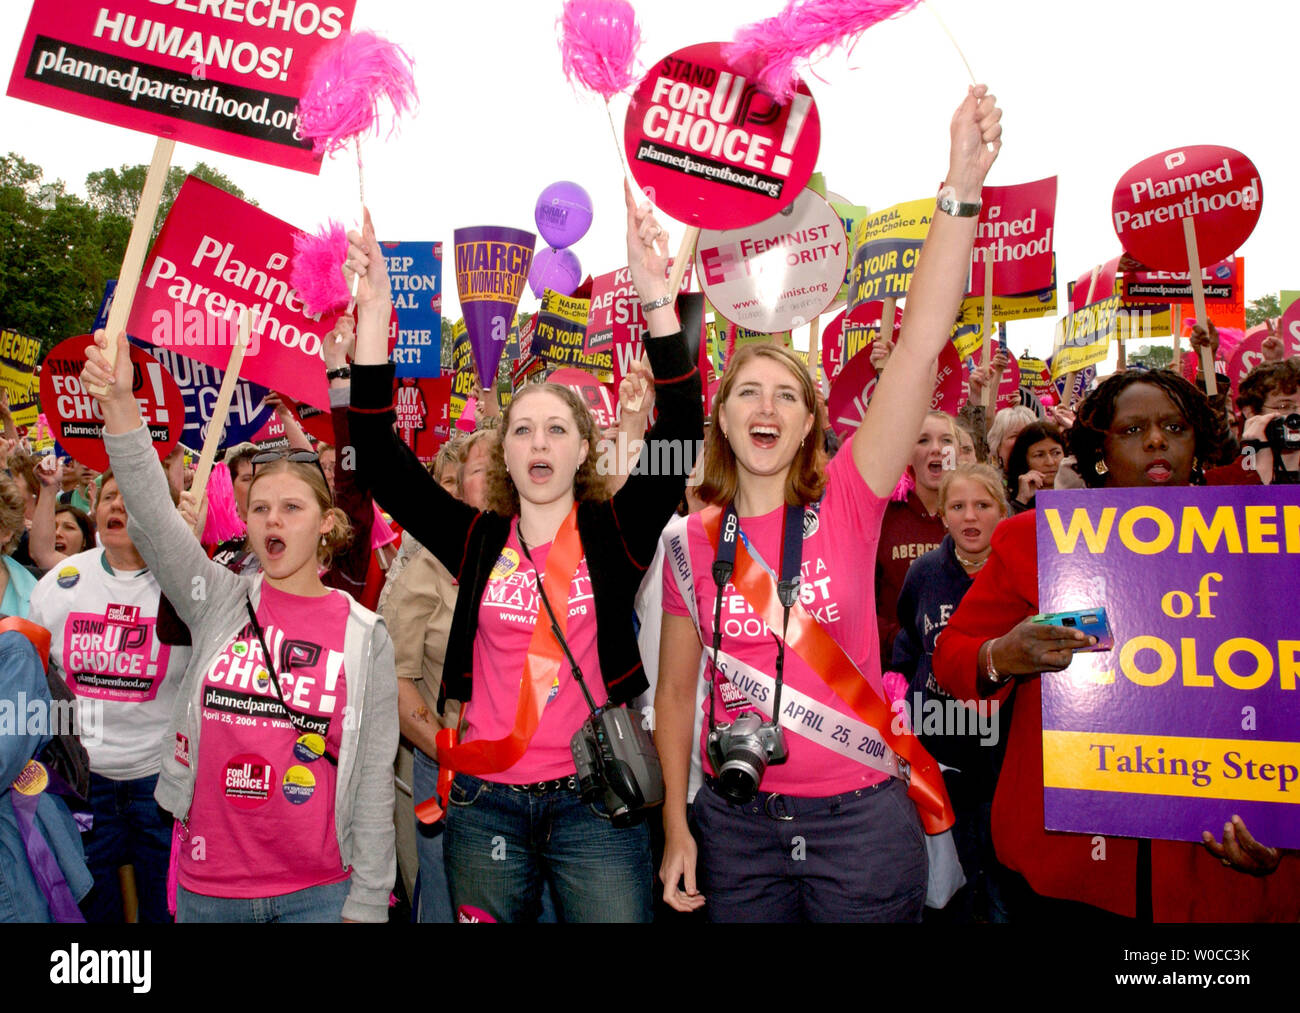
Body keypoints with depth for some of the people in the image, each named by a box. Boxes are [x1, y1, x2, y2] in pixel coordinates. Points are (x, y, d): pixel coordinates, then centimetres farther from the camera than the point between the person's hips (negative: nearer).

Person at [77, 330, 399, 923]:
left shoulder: (364, 635, -5)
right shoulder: (221, 603, 1)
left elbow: (374, 779, -4)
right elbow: (152, 516, -14)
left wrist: (366, 905, -4)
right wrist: (119, 403, -26)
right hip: (207, 886, 2)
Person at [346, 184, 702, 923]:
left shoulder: (614, 533, -1)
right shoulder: (477, 540, 4)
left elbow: (679, 434, -13)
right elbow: (380, 459, -3)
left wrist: (656, 298, -22)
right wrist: (374, 313, -11)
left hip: (593, 795, -2)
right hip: (485, 798, 2)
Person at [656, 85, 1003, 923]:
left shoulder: (846, 501, -7)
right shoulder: (693, 542, -1)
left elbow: (921, 349, -19)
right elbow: (677, 688, 6)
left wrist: (961, 189, -26)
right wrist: (677, 826, 3)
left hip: (860, 819, -1)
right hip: (737, 821, 2)